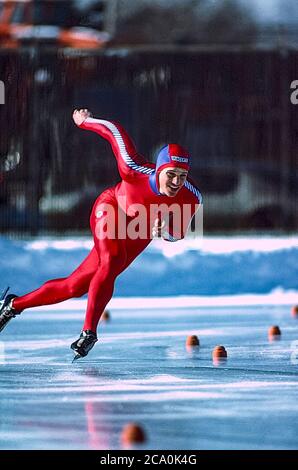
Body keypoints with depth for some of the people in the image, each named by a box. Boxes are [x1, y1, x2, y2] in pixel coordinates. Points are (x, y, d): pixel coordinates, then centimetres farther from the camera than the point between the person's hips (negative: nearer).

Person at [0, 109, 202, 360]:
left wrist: (164, 231, -37)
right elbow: (115, 130, -24)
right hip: (111, 209, -3)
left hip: (139, 232, 3)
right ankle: (89, 331, -21)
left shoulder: (191, 197, -29)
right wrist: (85, 121, -5)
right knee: (112, 262, -32)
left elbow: (178, 233, -13)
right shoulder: (136, 171, -37)